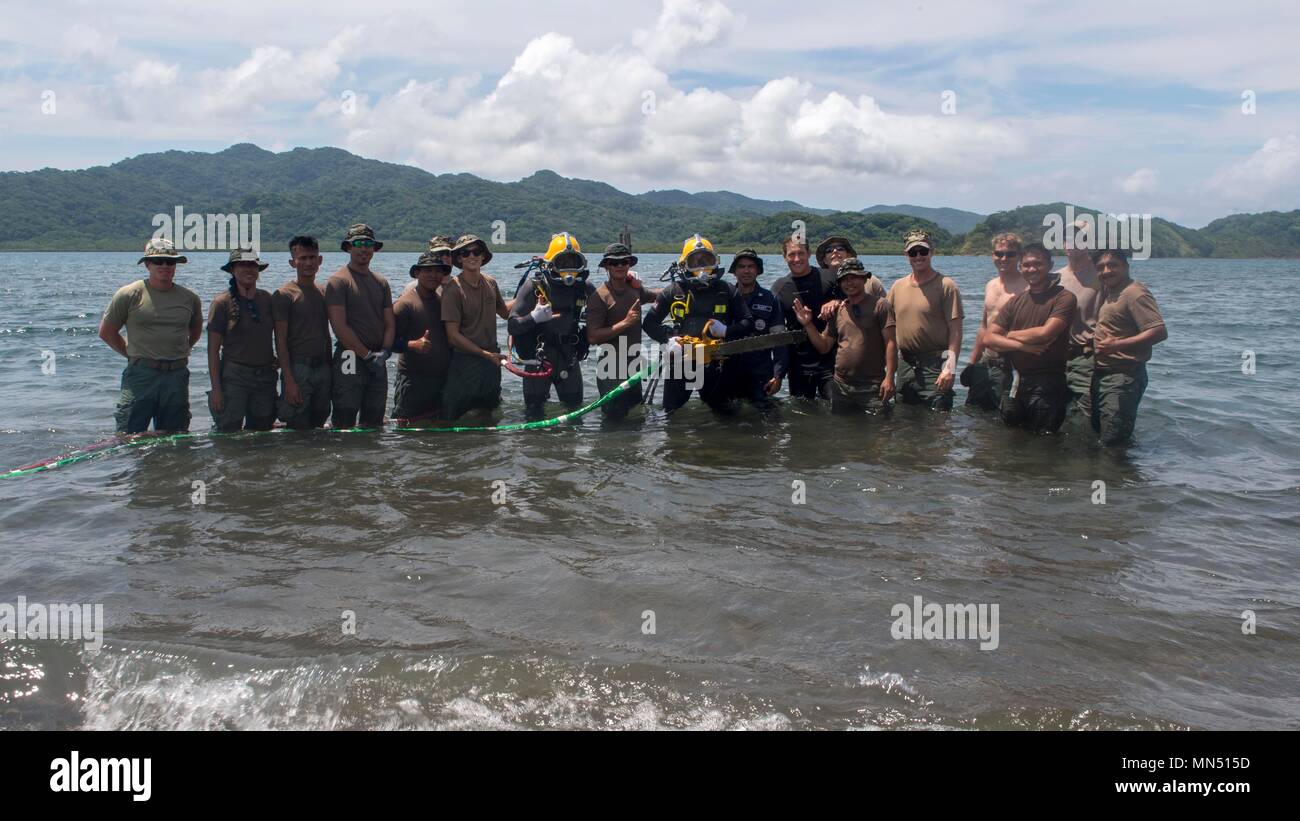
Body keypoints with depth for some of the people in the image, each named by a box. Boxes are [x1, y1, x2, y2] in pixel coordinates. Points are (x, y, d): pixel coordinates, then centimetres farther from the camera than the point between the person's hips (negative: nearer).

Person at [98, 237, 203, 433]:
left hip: (177, 375, 3)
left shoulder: (190, 298, 8)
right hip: (141, 374, -3)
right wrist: (134, 354, 6)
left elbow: (195, 332, 25)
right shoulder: (129, 295, -2)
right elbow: (106, 332, 7)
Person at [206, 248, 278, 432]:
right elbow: (213, 349, -5)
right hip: (234, 376, -4)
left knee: (262, 431, 10)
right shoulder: (222, 302, -4)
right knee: (228, 433, -5)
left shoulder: (267, 299, 7)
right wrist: (216, 388, -10)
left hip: (265, 375, 4)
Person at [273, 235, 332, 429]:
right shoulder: (284, 294, -6)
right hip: (298, 368, -6)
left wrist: (330, 369, 13)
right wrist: (289, 381, -16)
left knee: (319, 425, 9)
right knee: (299, 429, -7)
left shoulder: (324, 292, 12)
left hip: (323, 368, 6)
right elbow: (280, 341, -10)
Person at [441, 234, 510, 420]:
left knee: (491, 416, 19)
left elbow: (505, 313, 21)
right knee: (454, 419, 0)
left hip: (492, 361, 6)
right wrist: (485, 354, -16)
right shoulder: (453, 289, -15)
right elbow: (453, 336, -16)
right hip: (465, 362, -6)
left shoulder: (490, 283, 3)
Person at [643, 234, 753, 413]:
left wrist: (726, 331, -16)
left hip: (713, 364, 0)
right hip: (679, 363, 0)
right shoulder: (673, 292, 2)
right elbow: (650, 322, 6)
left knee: (722, 412, 10)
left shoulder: (727, 291, 3)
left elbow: (747, 322, 3)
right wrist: (668, 340, -11)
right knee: (673, 413, 9)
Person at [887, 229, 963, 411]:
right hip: (905, 364, 5)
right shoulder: (898, 287, 10)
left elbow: (955, 330, -10)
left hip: (935, 365, -5)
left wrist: (950, 367, -18)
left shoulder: (945, 286, -5)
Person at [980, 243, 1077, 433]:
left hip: (1047, 384, -5)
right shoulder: (1016, 301, 12)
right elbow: (989, 337, 3)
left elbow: (1045, 332, -17)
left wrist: (1010, 335, -1)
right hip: (1015, 382, 5)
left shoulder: (1063, 298, -4)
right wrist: (1022, 345, -14)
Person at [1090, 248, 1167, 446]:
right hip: (1102, 374, 10)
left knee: (1114, 441, -8)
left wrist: (1117, 345, -25)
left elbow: (1159, 332, -24)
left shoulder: (1135, 293, -16)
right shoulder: (1108, 292, 13)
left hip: (1123, 377, -10)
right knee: (1099, 434, 20)